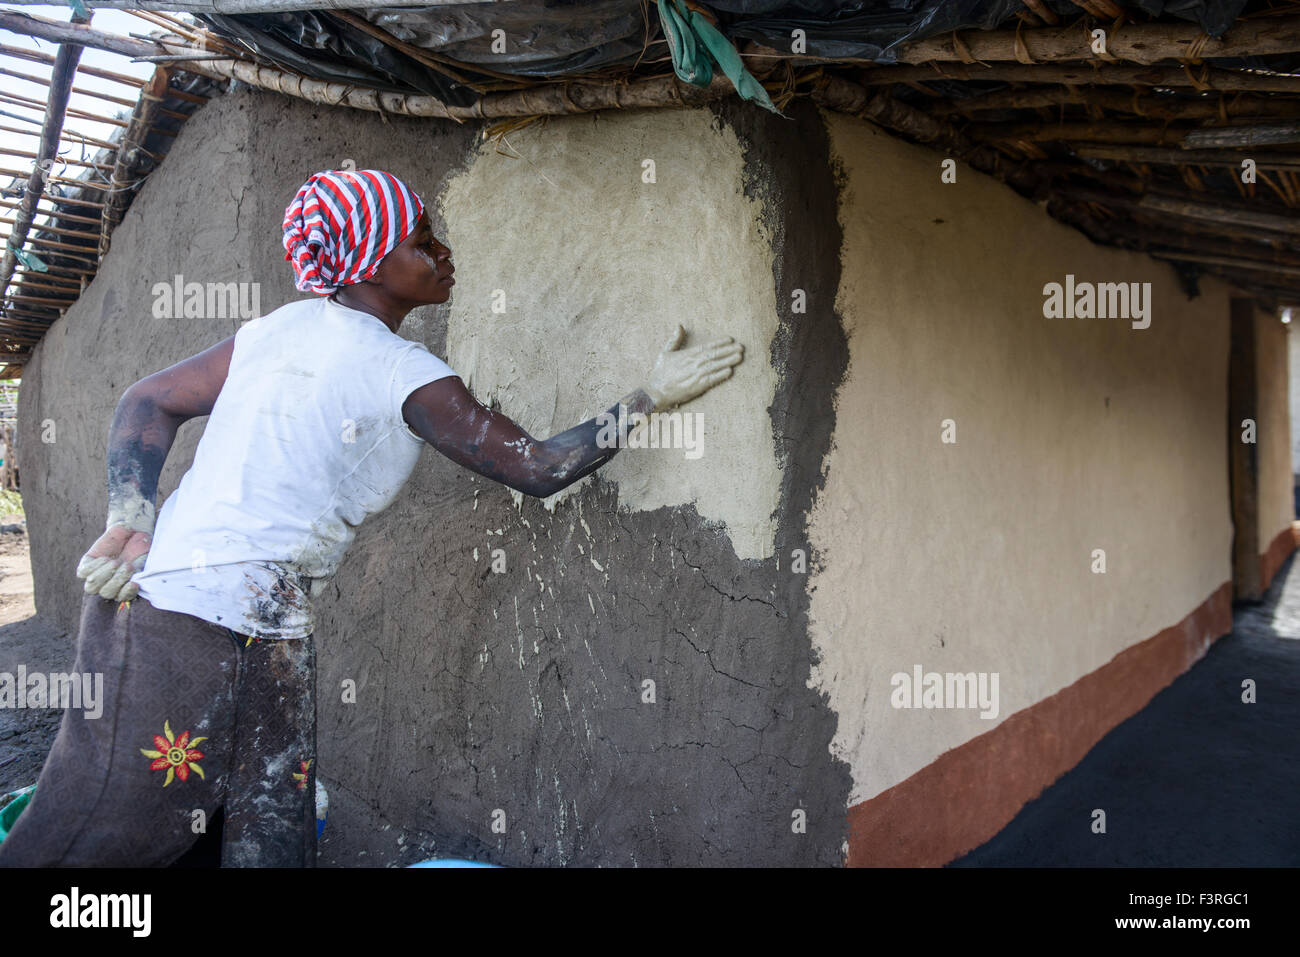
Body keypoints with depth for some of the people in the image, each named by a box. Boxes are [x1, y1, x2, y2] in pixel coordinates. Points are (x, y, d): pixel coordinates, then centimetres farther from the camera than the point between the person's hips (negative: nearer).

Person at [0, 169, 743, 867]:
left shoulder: (283, 326, 9)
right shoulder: (404, 373, -13)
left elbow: (149, 402, 12)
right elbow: (536, 467, -10)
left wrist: (130, 522, 4)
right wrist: (651, 398, -4)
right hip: (195, 626, -8)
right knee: (107, 824, 6)